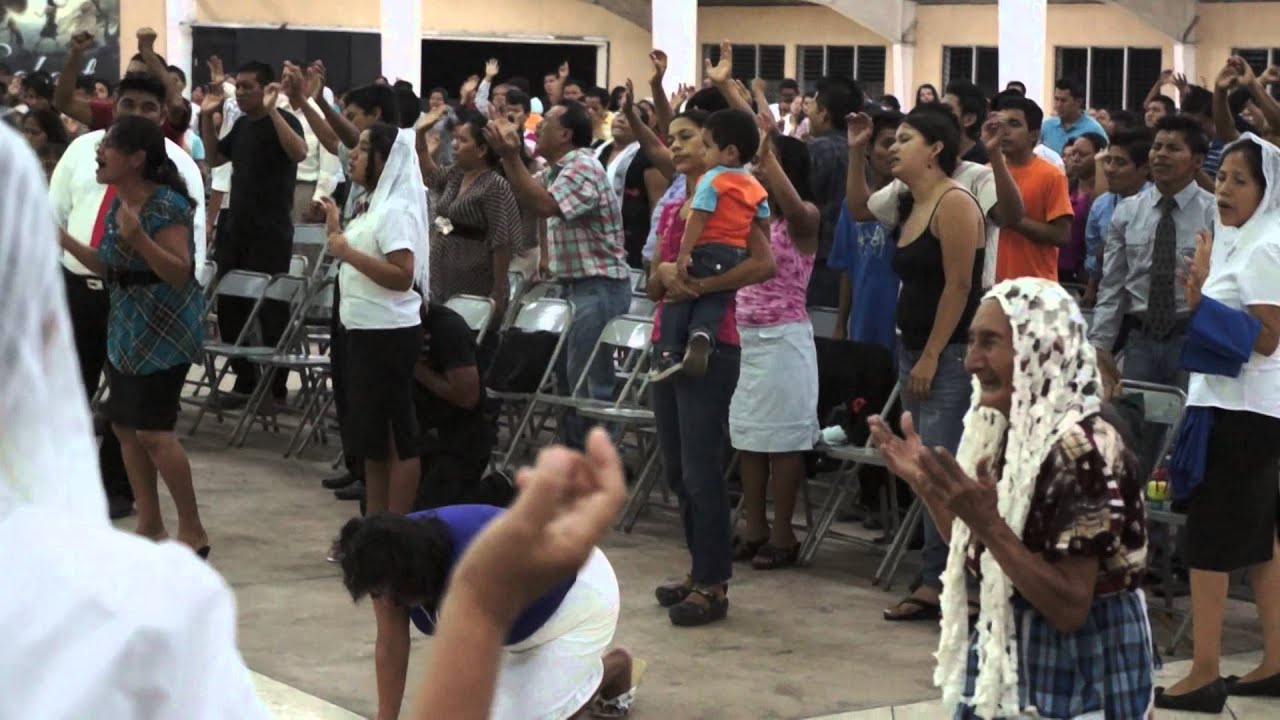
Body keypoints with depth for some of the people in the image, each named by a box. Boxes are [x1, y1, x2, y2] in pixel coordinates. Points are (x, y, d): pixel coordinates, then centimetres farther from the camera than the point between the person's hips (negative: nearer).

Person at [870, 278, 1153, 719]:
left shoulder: (1083, 450, -23)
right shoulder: (1012, 433, 3)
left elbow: (1070, 607, -26)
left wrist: (987, 522, -34)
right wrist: (923, 483, 4)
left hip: (1077, 675, -8)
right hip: (1007, 661, 8)